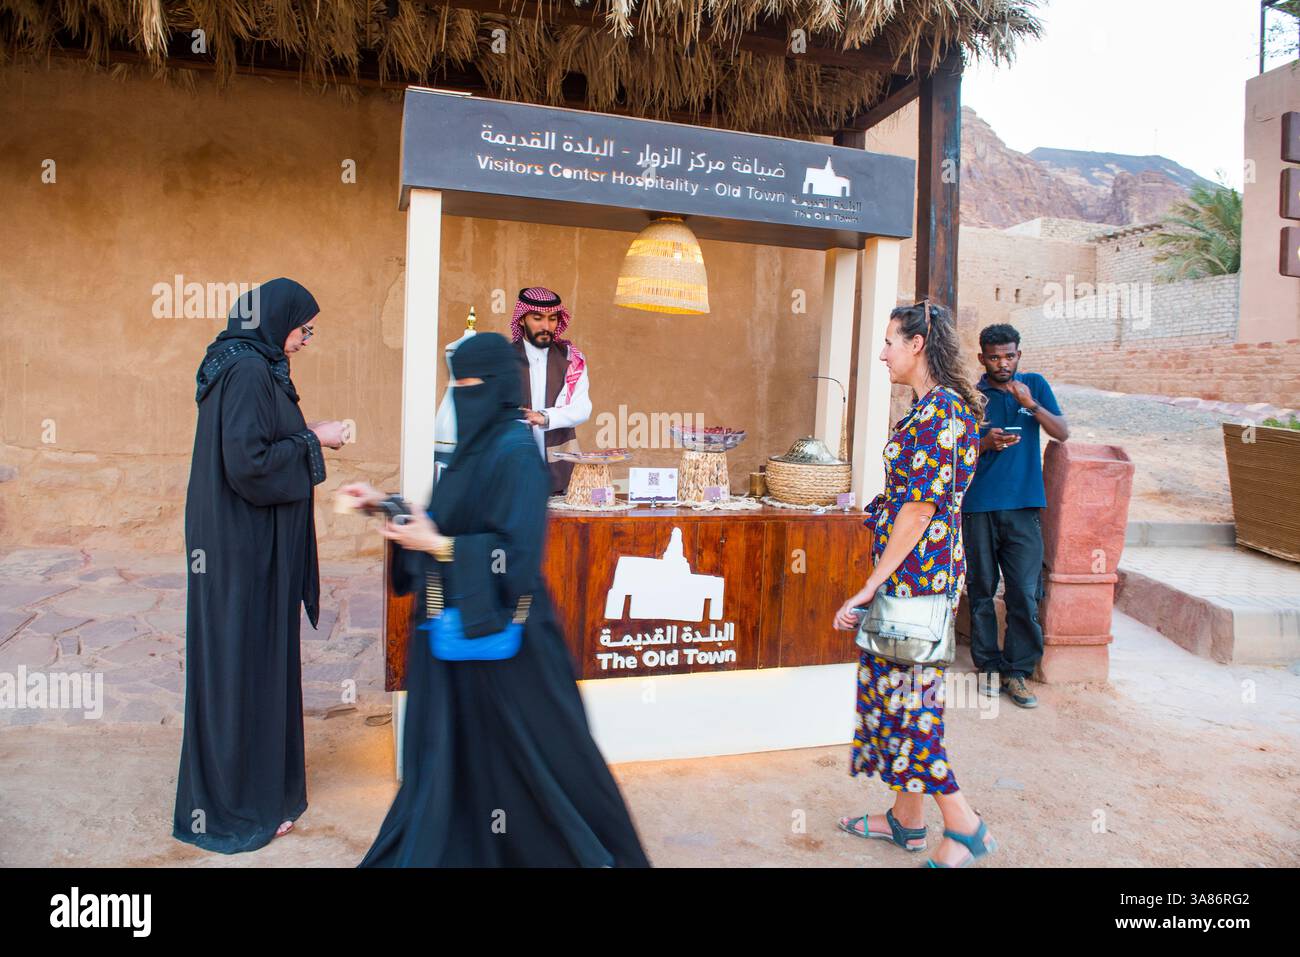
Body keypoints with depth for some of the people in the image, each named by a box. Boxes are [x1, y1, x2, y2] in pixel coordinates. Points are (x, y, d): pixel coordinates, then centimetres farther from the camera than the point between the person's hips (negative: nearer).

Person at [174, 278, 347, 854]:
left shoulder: (246, 365, 12)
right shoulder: (248, 371, -18)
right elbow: (248, 463, -25)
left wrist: (306, 439, 10)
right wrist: (313, 442, -13)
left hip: (248, 543, 10)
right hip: (245, 546, -10)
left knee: (260, 660, 17)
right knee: (242, 663, 1)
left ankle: (261, 782, 32)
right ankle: (236, 809, 15)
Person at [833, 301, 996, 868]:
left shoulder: (938, 411, -18)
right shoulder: (942, 405, 13)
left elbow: (920, 507, -21)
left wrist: (871, 586, -19)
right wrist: (881, 582, 18)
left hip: (914, 572, -10)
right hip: (926, 569, 10)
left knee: (901, 693, 0)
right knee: (900, 688, 16)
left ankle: (964, 825, 12)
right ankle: (906, 818, 28)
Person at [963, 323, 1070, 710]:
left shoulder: (1035, 385, 10)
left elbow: (1063, 433, 1)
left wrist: (1031, 403, -13)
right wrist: (985, 443, -15)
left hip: (1023, 506, 0)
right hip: (979, 507, 0)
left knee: (1025, 593, -4)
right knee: (982, 590, 5)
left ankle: (1017, 670, 6)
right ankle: (988, 664, 16)